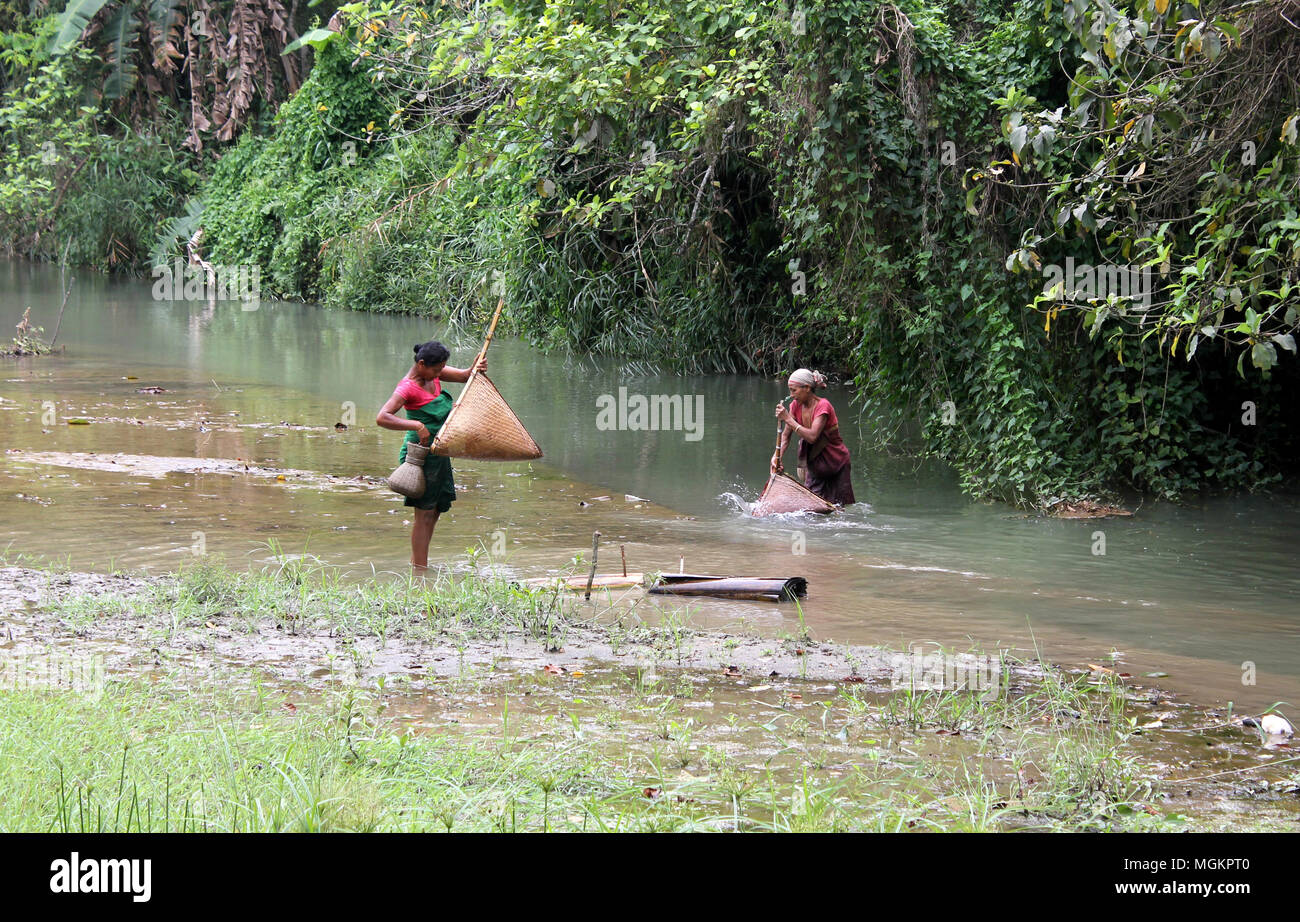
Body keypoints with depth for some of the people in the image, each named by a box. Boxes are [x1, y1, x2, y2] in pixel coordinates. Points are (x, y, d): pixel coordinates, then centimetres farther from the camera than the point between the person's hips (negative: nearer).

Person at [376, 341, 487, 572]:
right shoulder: (408, 387, -20)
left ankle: (416, 562, 26)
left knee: (436, 509, 15)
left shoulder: (433, 374, 4)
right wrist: (417, 426, -36)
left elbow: (464, 376, 10)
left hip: (438, 453, 9)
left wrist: (477, 368, -13)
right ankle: (420, 570, 1)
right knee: (424, 513, -5)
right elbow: (382, 417, -31)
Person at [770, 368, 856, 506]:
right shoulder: (796, 405, -3)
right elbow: (786, 435, -3)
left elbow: (812, 436, -34)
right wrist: (777, 456, -19)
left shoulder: (823, 406, -23)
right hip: (813, 462, 6)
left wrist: (788, 419, -34)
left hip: (834, 461, -6)